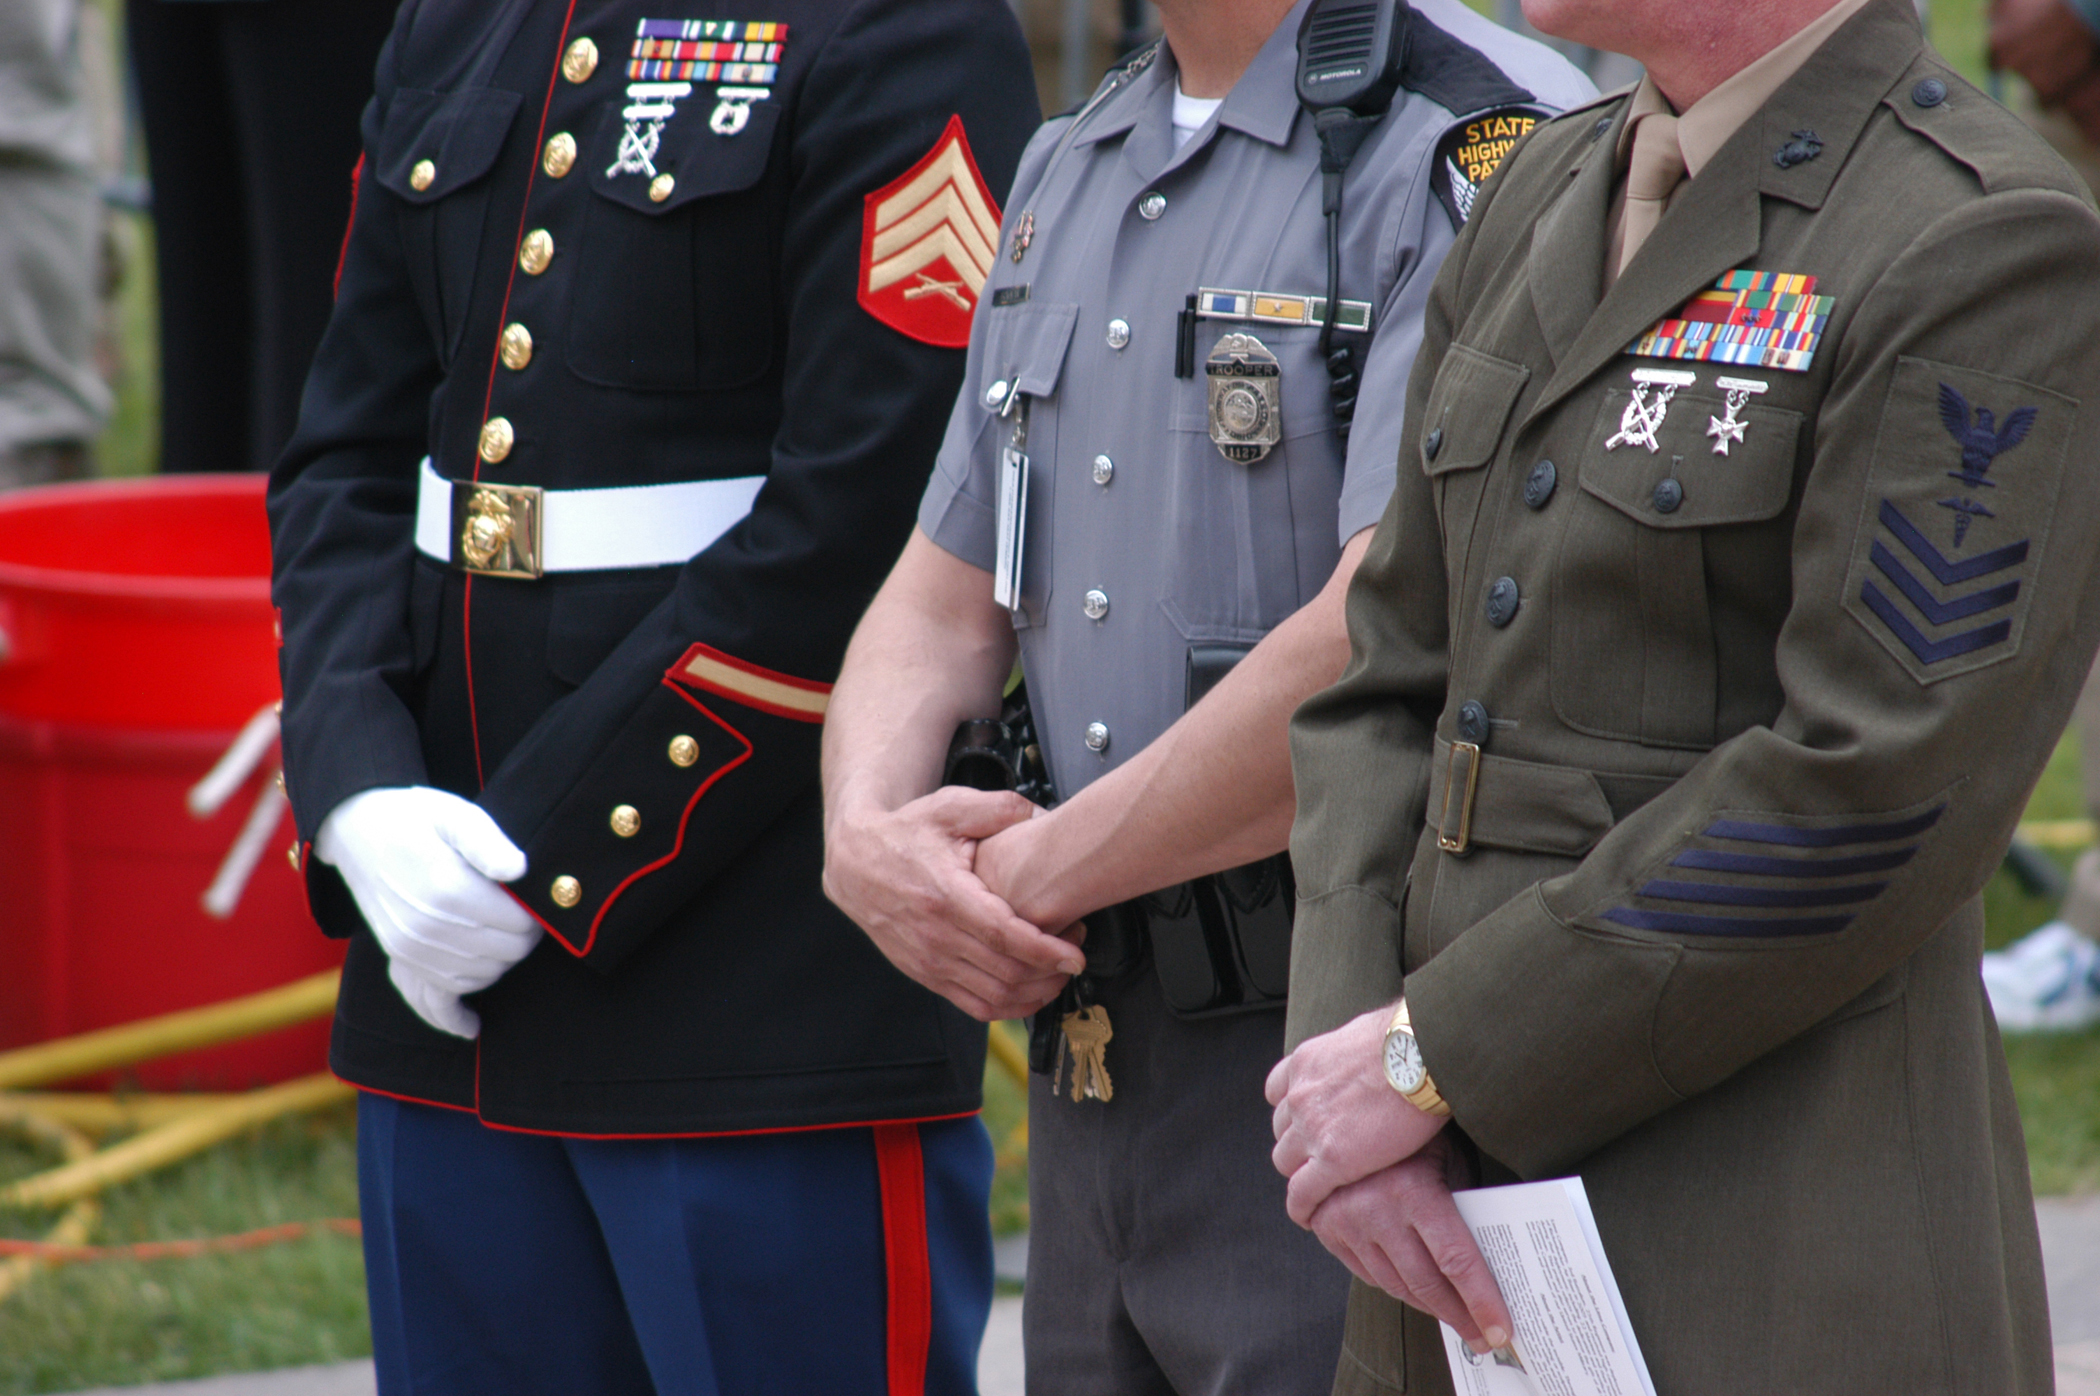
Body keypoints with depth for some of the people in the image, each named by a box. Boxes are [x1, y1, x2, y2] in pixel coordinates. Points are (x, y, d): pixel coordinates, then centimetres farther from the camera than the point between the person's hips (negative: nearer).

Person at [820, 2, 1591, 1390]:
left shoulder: (1483, 147, -13)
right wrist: (868, 833, -5)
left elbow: (1390, 647, -22)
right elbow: (942, 604, 17)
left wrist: (1044, 872, -12)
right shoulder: (1069, 168, 16)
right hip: (1090, 1089, 8)